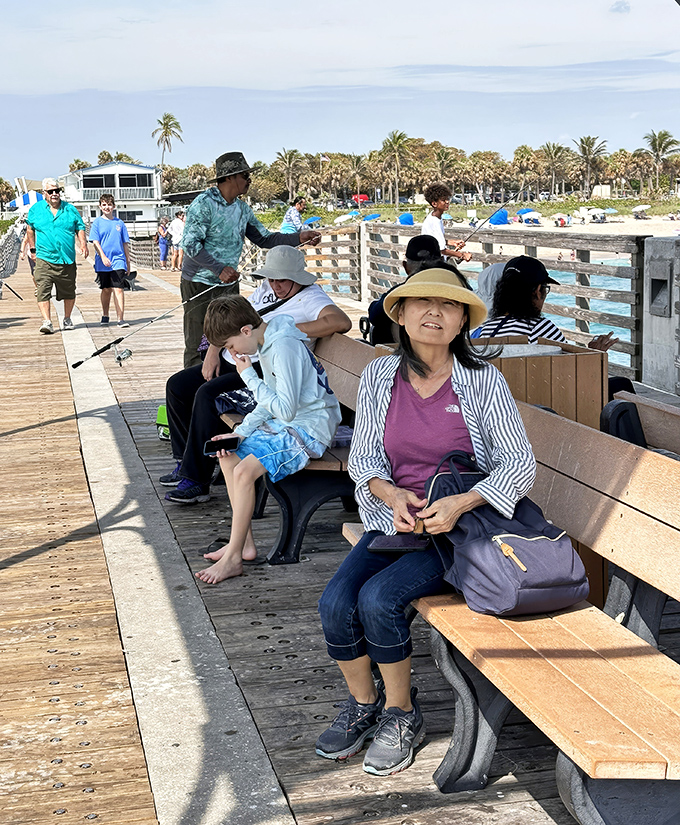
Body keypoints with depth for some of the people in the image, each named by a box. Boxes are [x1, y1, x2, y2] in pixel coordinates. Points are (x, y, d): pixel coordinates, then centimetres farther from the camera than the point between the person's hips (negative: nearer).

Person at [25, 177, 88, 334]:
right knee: (43, 291, -14)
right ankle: (47, 321, -15)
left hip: (67, 259, 1)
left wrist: (83, 243, -7)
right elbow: (30, 228, 19)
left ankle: (67, 319, 27)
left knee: (69, 292, 10)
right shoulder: (35, 209, 6)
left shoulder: (70, 209, 7)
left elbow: (80, 228, 11)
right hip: (44, 259, -1)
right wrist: (32, 248, 17)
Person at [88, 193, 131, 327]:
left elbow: (125, 244, 14)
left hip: (118, 262, 0)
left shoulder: (119, 223, 9)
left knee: (118, 289, -10)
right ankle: (105, 316, 26)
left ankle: (121, 319, -12)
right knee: (106, 290, 9)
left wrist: (128, 262, 13)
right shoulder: (97, 223, 3)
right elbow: (95, 242, -4)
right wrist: (103, 256, -18)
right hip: (102, 263, 0)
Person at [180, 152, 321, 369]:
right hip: (200, 285, -7)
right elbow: (190, 244, -19)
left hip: (229, 284, 7)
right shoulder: (204, 204, -14)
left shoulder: (242, 208, 9)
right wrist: (220, 269, -27)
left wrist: (299, 238, 0)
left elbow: (264, 239, 12)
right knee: (198, 347, -3)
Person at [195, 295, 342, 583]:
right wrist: (240, 432, 2)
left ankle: (233, 558, -12)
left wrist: (249, 376, -19)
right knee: (228, 454, 14)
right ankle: (244, 543, 15)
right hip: (287, 423, 11)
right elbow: (269, 405, 15)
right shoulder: (266, 344, 9)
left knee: (244, 470, -24)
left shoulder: (284, 346, -22)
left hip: (310, 429, -11)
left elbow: (285, 409, -27)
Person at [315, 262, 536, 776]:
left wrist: (458, 504, -25)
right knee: (336, 602, -19)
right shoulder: (379, 377, 2)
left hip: (460, 529, -4)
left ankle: (402, 715, 0)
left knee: (378, 598, -26)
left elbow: (519, 462, -10)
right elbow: (362, 458, 6)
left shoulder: (483, 380, -7)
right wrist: (391, 494, -16)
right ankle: (363, 704, 10)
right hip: (394, 522, 4)